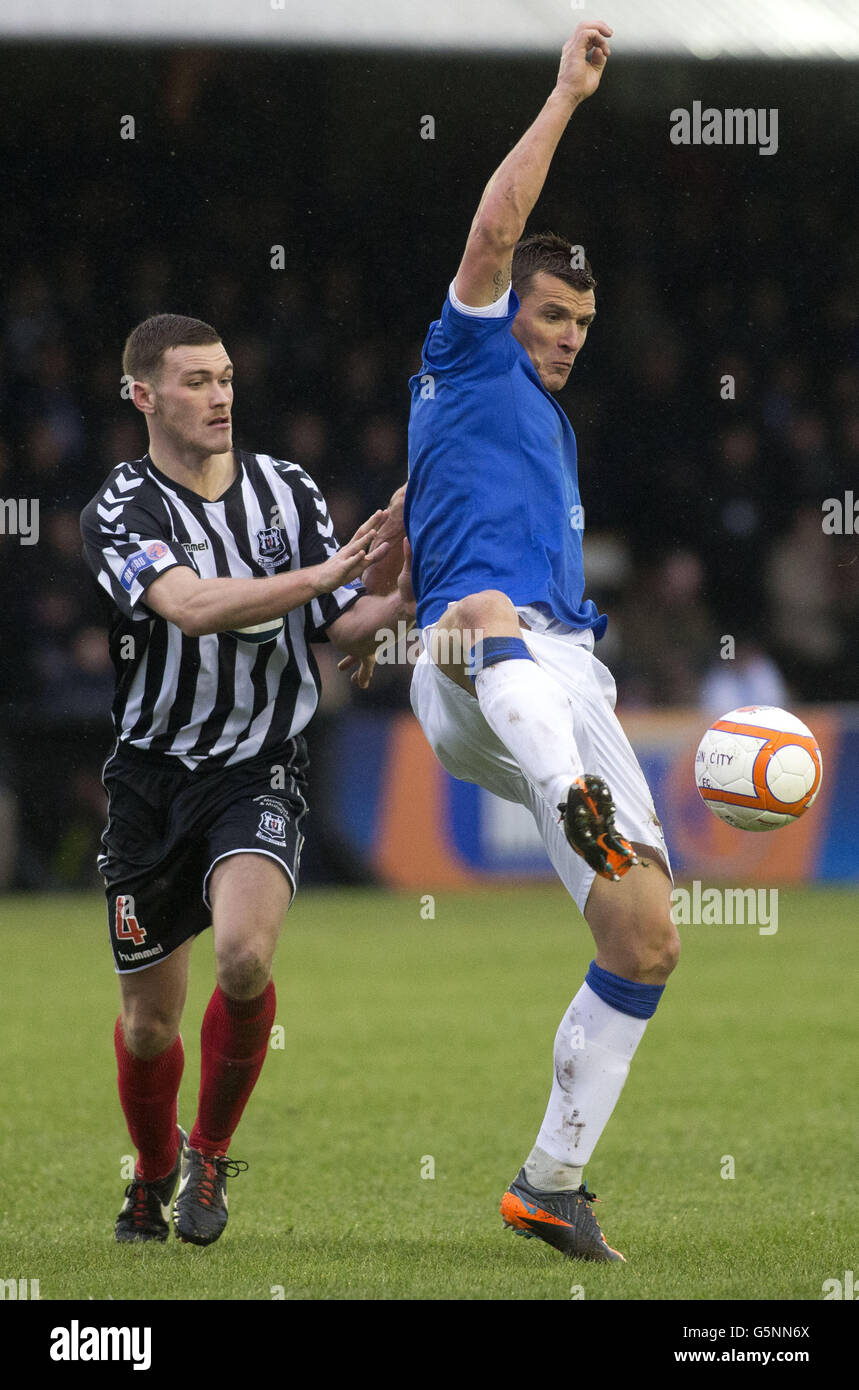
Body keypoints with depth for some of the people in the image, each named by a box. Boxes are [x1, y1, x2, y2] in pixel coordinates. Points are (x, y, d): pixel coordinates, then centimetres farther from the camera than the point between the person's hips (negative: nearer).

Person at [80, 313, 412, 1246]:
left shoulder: (288, 490, 3)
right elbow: (192, 606, -27)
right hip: (153, 776, 0)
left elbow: (344, 628, 6)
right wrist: (323, 572, -33)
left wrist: (403, 601, -14)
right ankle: (155, 1176, 37)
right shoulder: (120, 511, -9)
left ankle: (211, 1152, -2)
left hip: (259, 775, 0)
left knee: (243, 956, -26)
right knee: (149, 1014, 7)